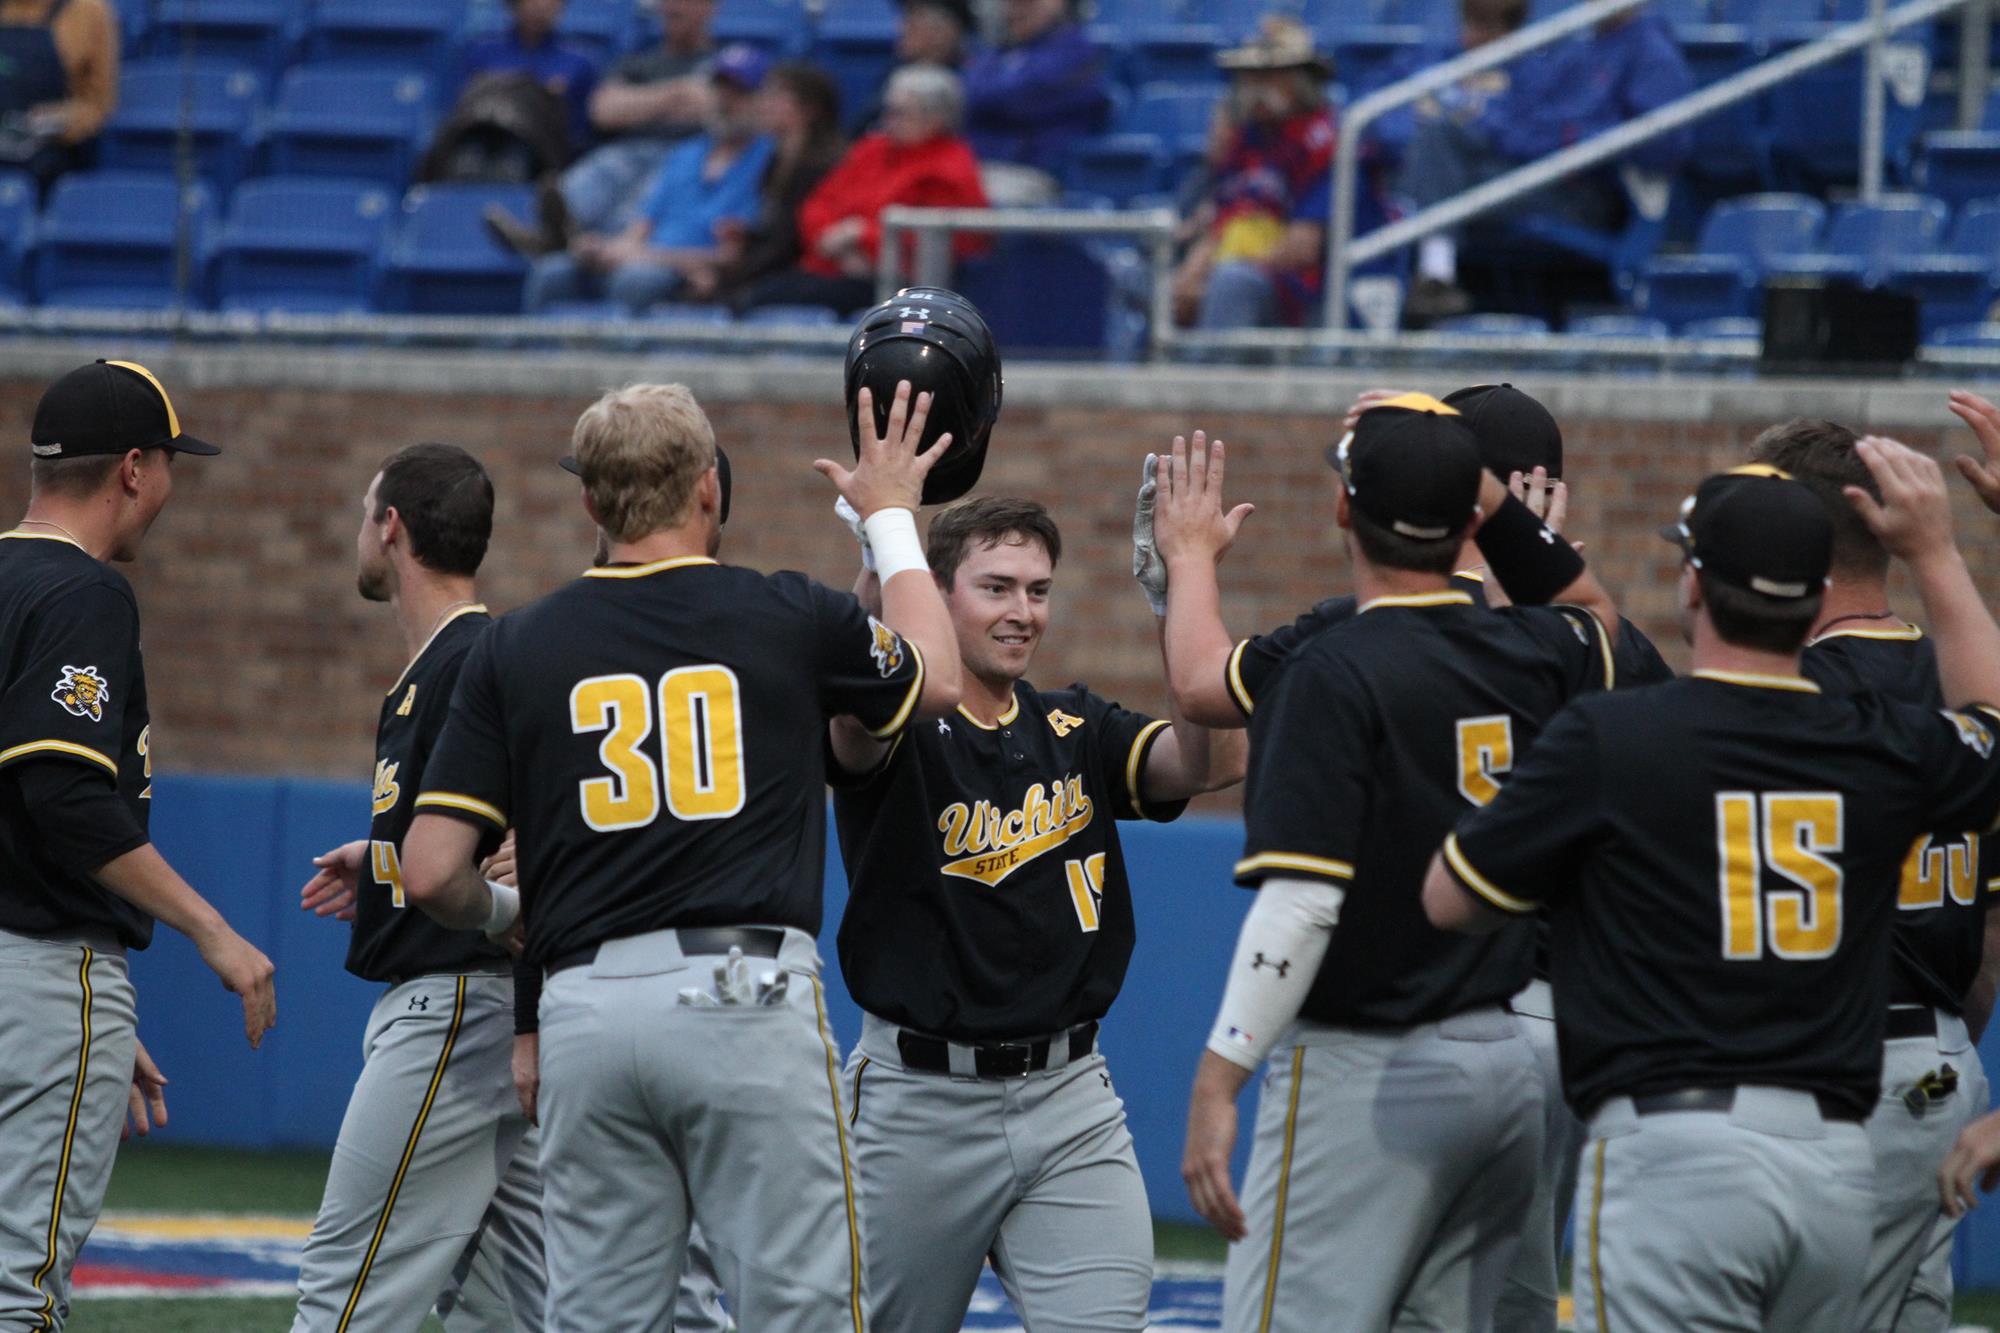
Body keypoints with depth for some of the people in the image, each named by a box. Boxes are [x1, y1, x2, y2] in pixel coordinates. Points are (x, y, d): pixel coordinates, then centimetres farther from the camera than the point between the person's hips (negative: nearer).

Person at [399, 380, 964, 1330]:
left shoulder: (516, 649, 7)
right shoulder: (786, 618, 4)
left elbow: (430, 874, 2)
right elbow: (934, 680, 25)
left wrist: (503, 917, 25)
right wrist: (890, 517, 38)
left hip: (588, 1005, 2)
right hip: (748, 1000, -2)